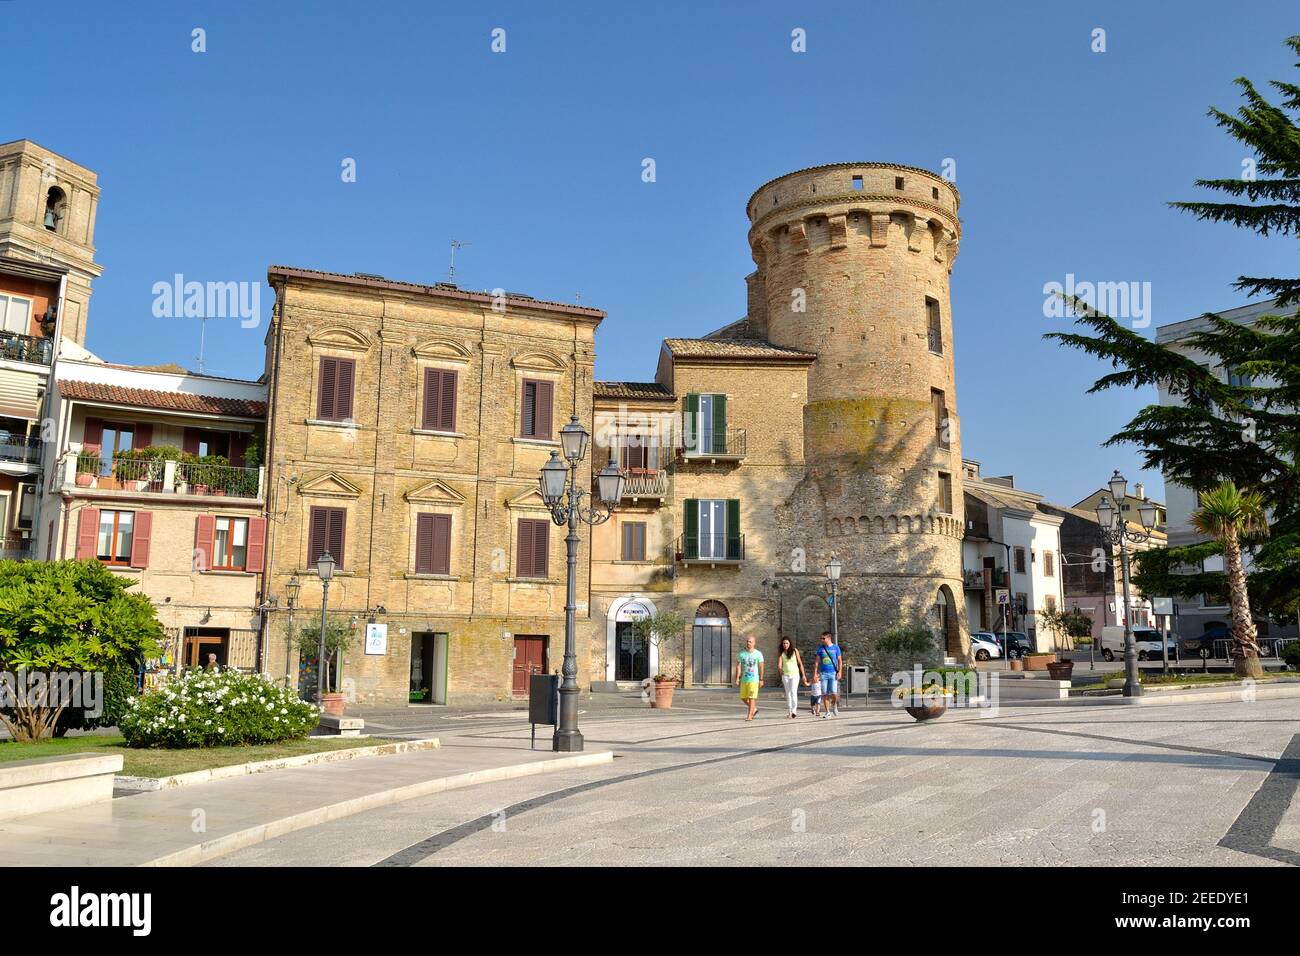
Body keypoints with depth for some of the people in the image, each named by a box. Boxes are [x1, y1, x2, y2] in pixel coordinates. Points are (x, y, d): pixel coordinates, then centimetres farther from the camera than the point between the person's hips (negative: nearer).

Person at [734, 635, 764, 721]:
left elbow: (761, 667, -1)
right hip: (744, 679, 4)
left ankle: (749, 716, -3)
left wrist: (761, 679, -4)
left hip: (754, 679, -4)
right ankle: (754, 709, 31)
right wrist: (737, 678, -7)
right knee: (743, 697, 9)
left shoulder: (758, 654, -2)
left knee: (751, 698, -8)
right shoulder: (741, 654, 3)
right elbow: (738, 666, 2)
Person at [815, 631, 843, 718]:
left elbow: (840, 661, 4)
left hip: (833, 673, -2)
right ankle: (827, 712, 6)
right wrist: (816, 673, 2)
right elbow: (817, 662, 9)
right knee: (825, 694, -1)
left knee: (834, 693, -11)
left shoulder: (836, 647, 3)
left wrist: (839, 672, -6)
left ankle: (834, 706, 18)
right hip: (823, 673, 2)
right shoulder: (820, 648, 7)